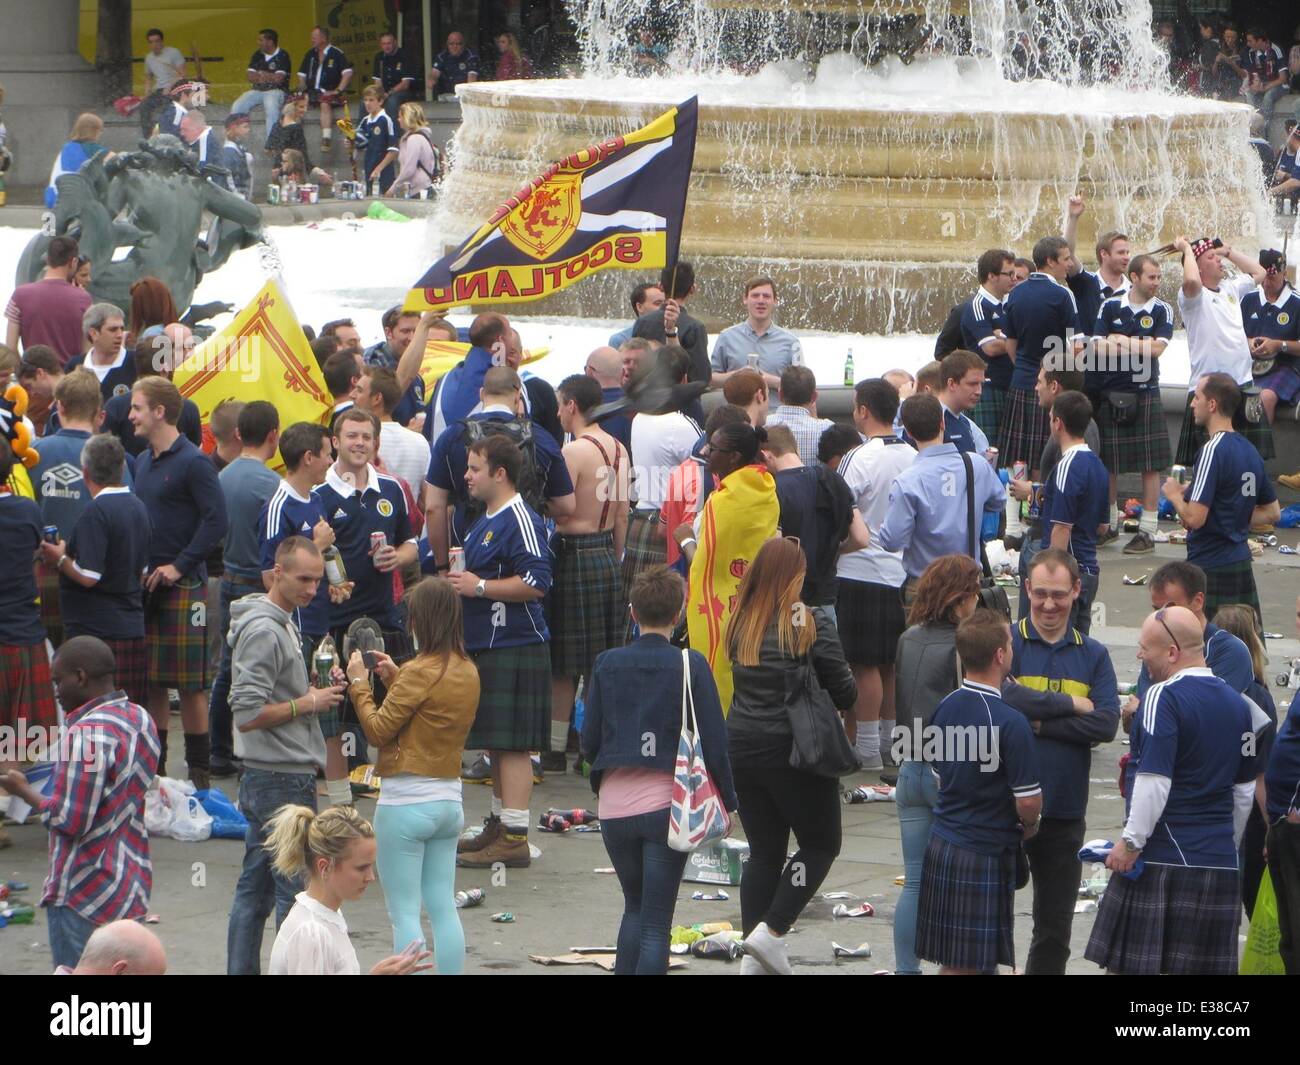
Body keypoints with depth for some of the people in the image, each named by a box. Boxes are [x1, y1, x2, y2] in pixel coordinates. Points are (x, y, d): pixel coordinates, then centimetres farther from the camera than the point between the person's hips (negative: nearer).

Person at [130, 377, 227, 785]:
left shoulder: (193, 462, -10)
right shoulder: (142, 461, 14)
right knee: (151, 682, 10)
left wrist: (179, 566, -17)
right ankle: (154, 764, 17)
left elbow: (216, 520, -16)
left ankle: (199, 770, 2)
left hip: (183, 585, -8)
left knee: (190, 683, -3)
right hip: (144, 584, 8)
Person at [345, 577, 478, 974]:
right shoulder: (468, 672, 7)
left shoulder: (420, 672, -16)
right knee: (444, 909, 10)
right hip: (450, 800, 7)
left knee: (404, 913, -3)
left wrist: (359, 683, 1)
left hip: (406, 803, -7)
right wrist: (395, 678, 19)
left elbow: (378, 730, -11)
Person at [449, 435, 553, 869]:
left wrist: (479, 587, -18)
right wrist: (459, 578, 14)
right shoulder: (485, 522, 18)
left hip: (515, 649, -10)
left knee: (511, 744, -9)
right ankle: (498, 826, 24)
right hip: (484, 646, 10)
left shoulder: (520, 521, -14)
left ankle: (514, 838, -10)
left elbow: (535, 584, -22)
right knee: (496, 744, 16)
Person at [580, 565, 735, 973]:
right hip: (668, 803, -3)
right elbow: (714, 740, -6)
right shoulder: (690, 666, -7)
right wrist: (726, 800, 7)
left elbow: (589, 743, 3)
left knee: (634, 907, 22)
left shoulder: (607, 664, 0)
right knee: (656, 923, 1)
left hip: (614, 806, 3)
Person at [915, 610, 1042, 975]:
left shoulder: (945, 708, 5)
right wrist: (1029, 827, 7)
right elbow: (1028, 800, -16)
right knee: (964, 965, -4)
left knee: (951, 961, 12)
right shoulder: (1010, 723, -18)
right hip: (983, 855, -7)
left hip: (940, 847, 7)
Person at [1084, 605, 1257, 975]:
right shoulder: (1236, 703, 12)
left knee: (1131, 964, -2)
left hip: (1161, 858, -7)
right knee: (1208, 967, 7)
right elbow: (1245, 789, 20)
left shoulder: (1163, 697, -12)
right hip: (1219, 861, 7)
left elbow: (1154, 780, -19)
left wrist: (1131, 841, -13)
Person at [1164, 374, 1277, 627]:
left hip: (1210, 565, -9)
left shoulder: (1213, 451, -16)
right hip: (1242, 563, 9)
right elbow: (1272, 512, 20)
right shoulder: (1249, 451, 11)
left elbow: (1194, 518, -21)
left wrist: (1175, 494, -2)